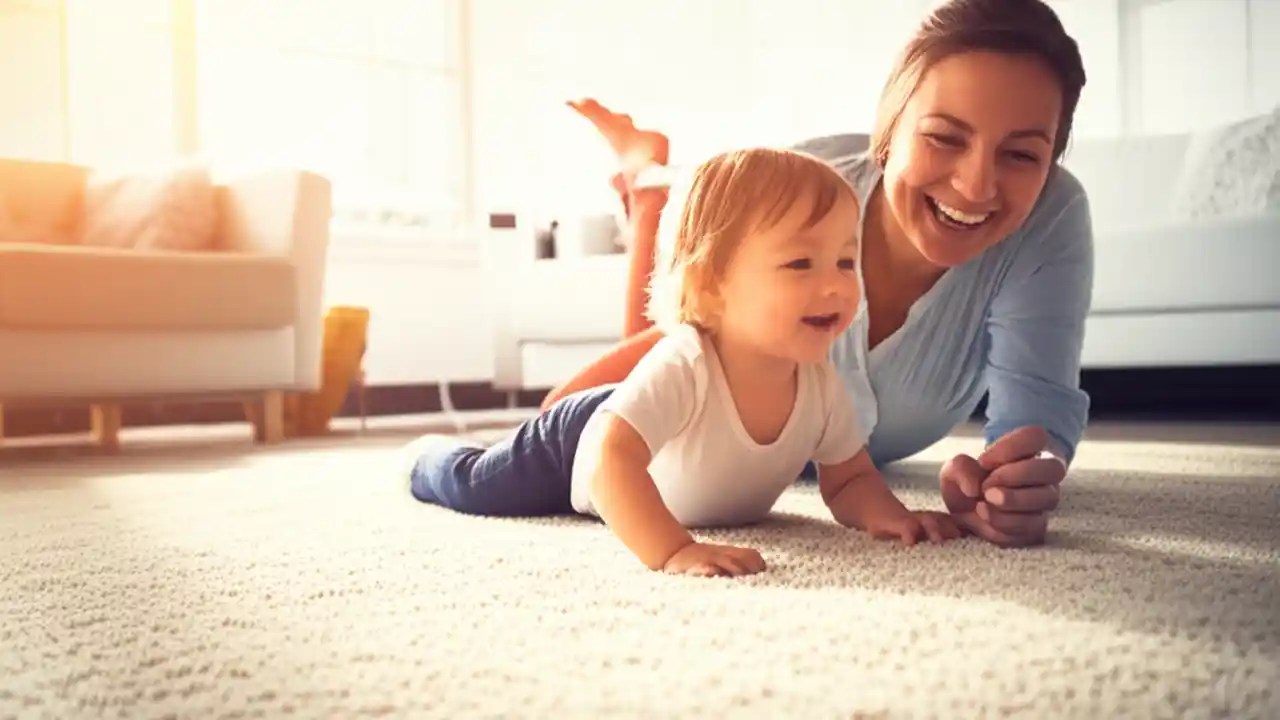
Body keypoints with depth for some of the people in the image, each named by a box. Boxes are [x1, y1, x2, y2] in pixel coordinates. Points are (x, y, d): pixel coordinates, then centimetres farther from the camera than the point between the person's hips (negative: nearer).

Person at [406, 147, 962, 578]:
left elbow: (850, 480, -16)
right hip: (581, 441, -5)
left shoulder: (821, 383, -27)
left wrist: (884, 513, -37)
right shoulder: (681, 368, -48)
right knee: (473, 486, 18)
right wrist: (671, 550, -64)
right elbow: (610, 459, -54)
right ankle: (428, 456, 50)